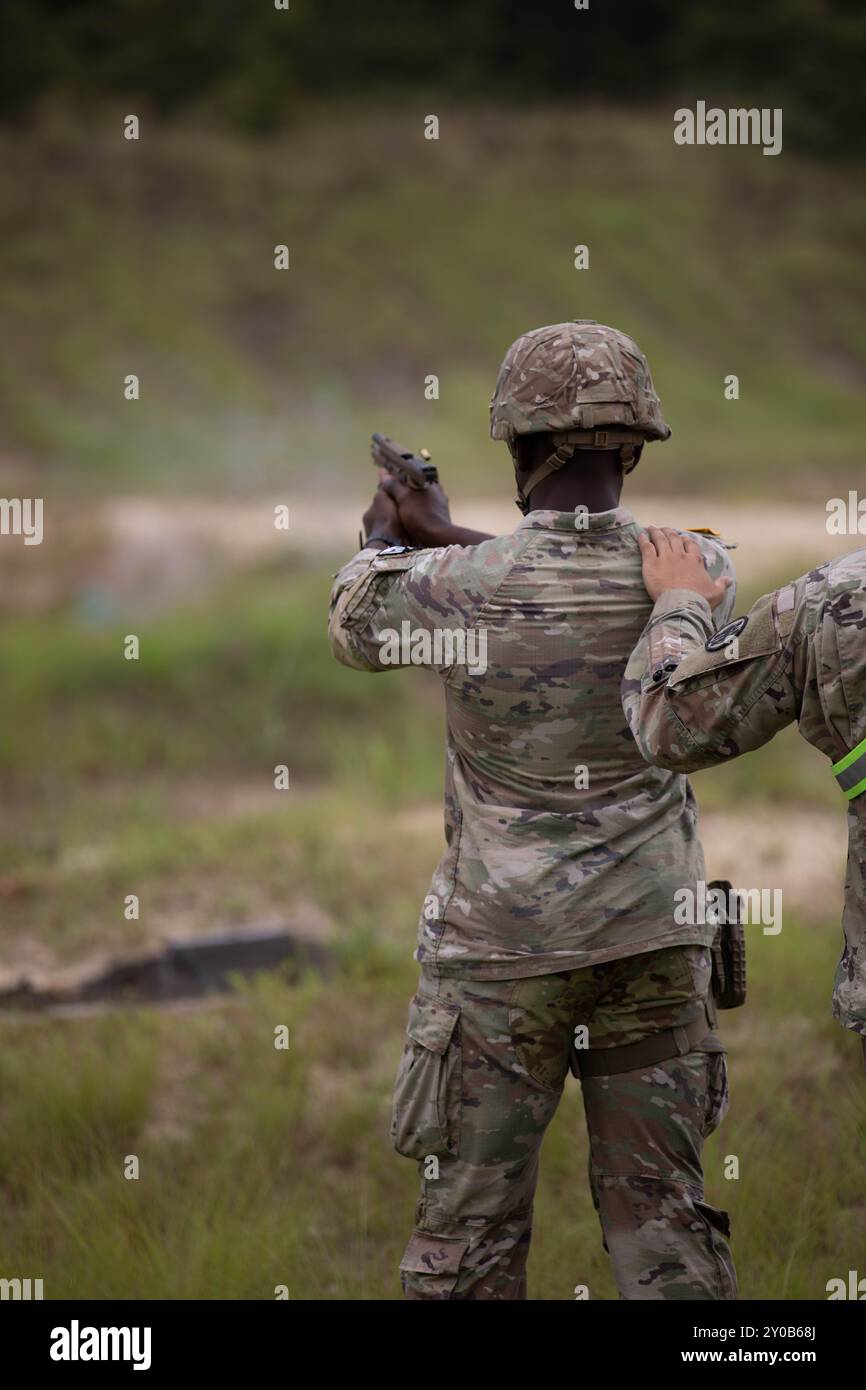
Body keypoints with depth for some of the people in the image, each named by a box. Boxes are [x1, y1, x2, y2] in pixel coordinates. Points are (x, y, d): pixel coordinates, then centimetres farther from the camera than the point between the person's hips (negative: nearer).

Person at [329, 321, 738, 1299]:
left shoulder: (453, 590, -11)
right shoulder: (698, 574, -6)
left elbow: (354, 631, 12)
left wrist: (386, 545, 33)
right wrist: (444, 535, 20)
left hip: (503, 948, -3)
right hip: (656, 944, 3)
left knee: (469, 1228, 5)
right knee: (659, 1211, 9)